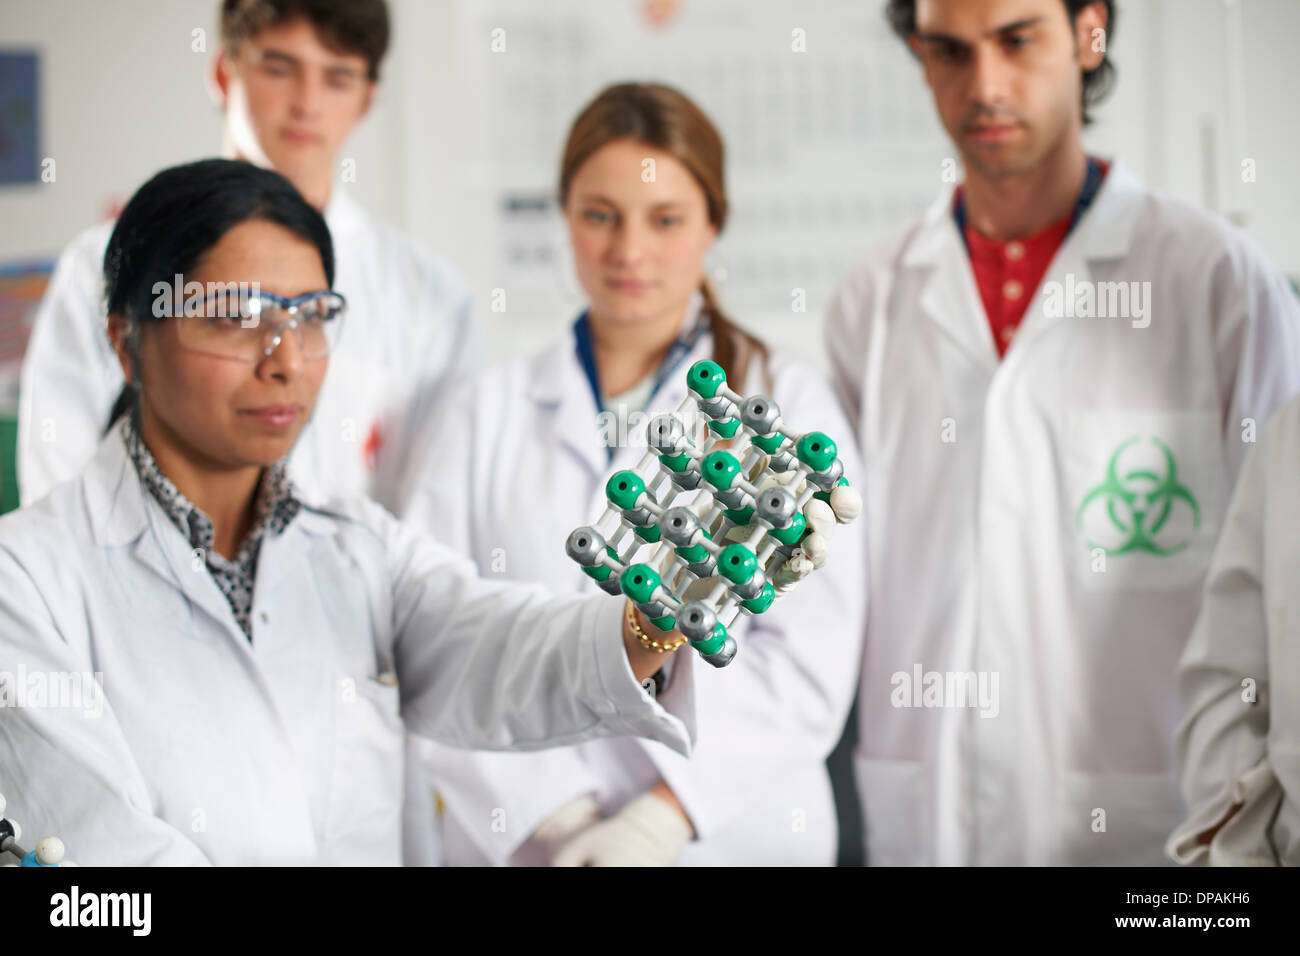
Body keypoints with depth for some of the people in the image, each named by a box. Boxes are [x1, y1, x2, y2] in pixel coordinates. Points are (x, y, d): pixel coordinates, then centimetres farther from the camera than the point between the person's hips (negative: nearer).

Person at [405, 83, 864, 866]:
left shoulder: (787, 404, 1)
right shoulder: (492, 412, 6)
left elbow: (808, 663, -8)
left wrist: (668, 815, -18)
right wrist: (546, 812, -15)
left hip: (733, 834, -1)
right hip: (515, 840, 1)